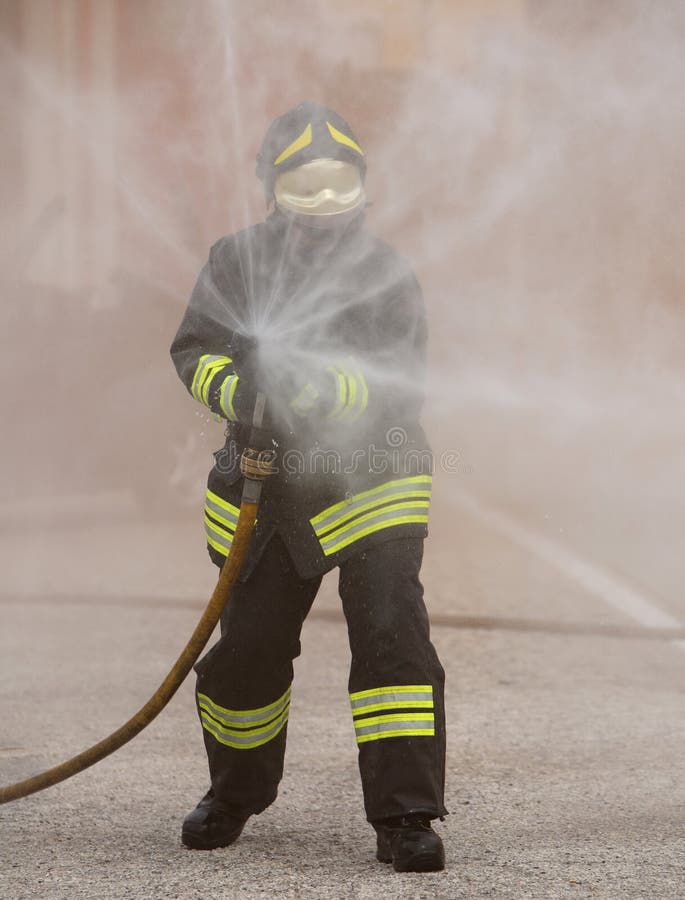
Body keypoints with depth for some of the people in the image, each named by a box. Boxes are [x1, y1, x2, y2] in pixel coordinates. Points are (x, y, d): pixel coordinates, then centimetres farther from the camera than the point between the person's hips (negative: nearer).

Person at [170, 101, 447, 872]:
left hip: (369, 482, -2)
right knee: (247, 650, 8)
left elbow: (402, 387, -12)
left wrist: (329, 388, -30)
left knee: (392, 633, -15)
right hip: (268, 489, 2)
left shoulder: (385, 275, -5)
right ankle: (235, 794, 34)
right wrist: (236, 389, -19)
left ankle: (405, 819, -8)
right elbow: (194, 349, 2)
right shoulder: (239, 261, 2)